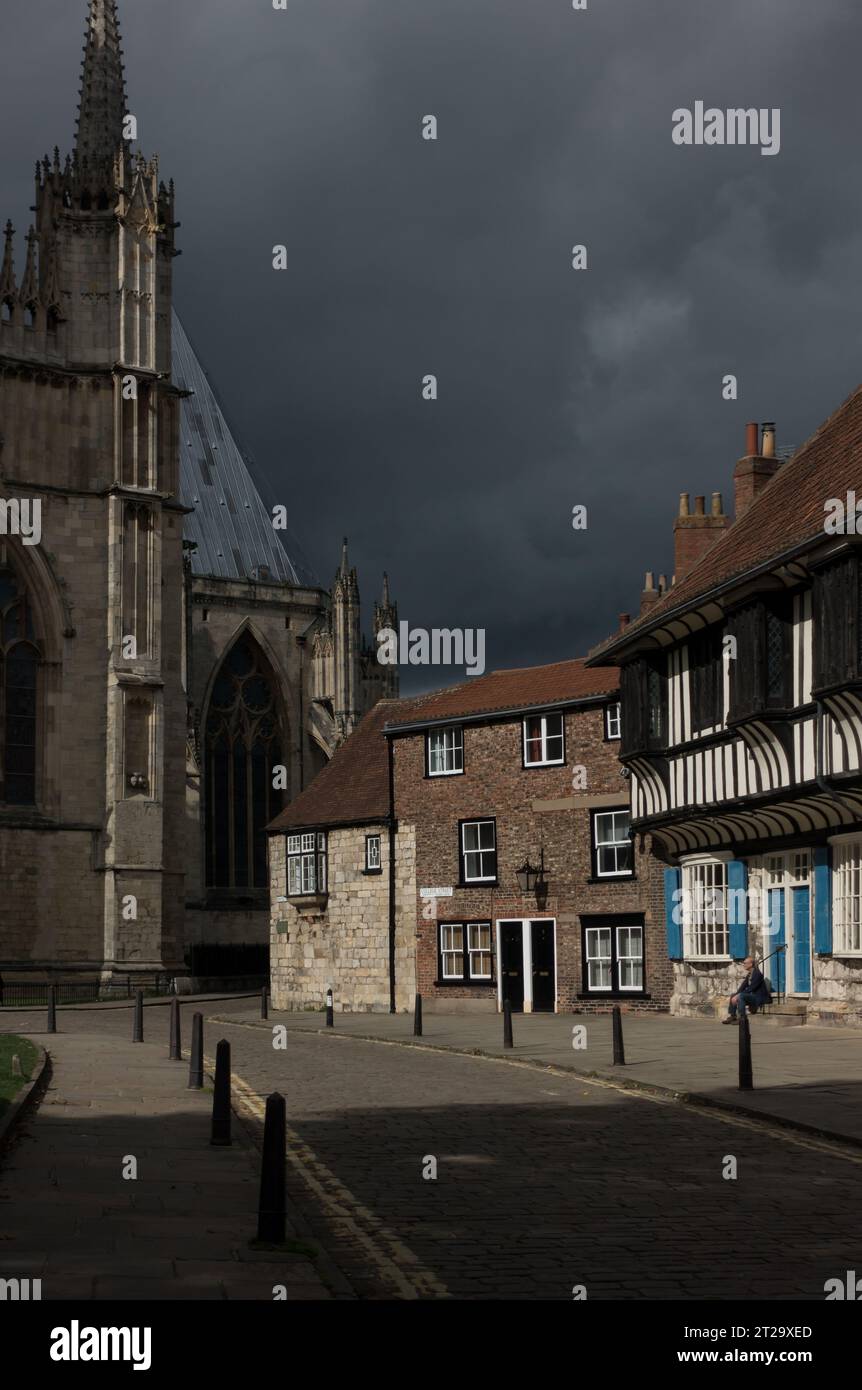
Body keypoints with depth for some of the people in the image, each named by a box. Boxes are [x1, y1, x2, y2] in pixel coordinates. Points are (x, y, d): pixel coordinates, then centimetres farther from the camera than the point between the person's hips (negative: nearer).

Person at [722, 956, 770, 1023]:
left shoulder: (757, 973, -19)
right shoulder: (749, 974, 10)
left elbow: (751, 988, -25)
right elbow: (743, 986, 7)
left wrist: (738, 995, -25)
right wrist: (736, 995, -9)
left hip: (759, 997, -10)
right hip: (752, 996, 10)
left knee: (741, 996, -30)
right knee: (733, 996, 8)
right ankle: (732, 1016, 5)